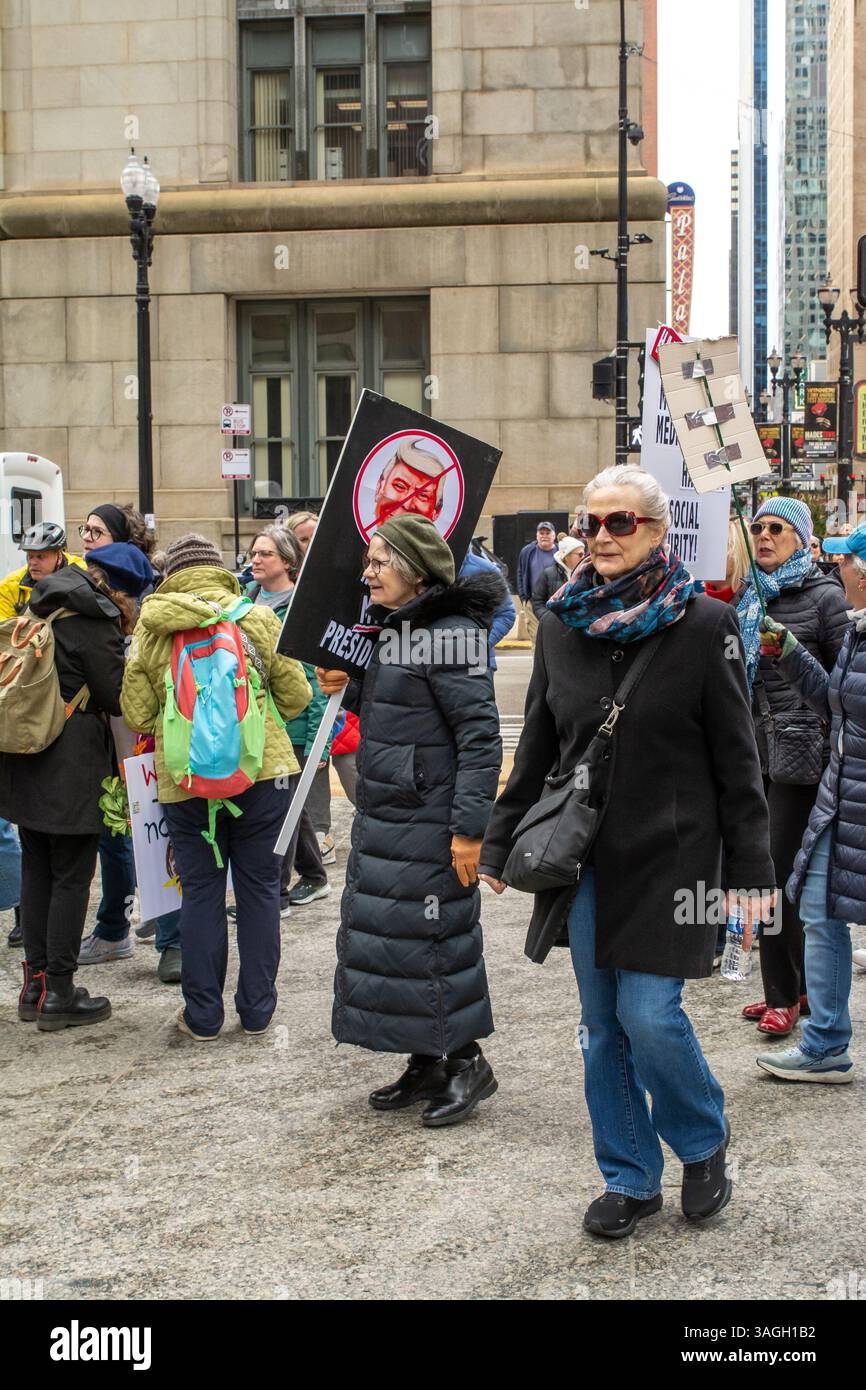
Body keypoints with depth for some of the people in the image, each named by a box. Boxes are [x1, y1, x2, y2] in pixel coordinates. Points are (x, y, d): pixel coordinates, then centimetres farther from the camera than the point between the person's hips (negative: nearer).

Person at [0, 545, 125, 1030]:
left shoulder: (45, 610, 13)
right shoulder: (91, 621, -14)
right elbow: (117, 698, -11)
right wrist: (130, 658, 5)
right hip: (73, 771, -8)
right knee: (72, 876, -1)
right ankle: (59, 993, 3)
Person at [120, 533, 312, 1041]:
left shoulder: (148, 632, 0)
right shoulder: (259, 618, -2)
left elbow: (137, 715, 1)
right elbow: (295, 695, 1)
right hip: (263, 771, 0)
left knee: (201, 892, 9)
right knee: (260, 889, 10)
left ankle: (203, 1015, 14)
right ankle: (257, 1009, 17)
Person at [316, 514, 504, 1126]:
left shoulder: (449, 634, -17)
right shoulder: (392, 628, 12)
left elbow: (481, 734, -20)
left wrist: (469, 827, -23)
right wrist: (348, 689, 4)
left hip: (429, 823, -10)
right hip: (383, 817, 10)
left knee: (433, 937, -2)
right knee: (381, 932, 14)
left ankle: (466, 1059, 16)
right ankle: (426, 1064, 26)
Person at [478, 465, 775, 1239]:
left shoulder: (704, 624, -6)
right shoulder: (561, 624, 6)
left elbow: (736, 759, -4)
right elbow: (536, 747, 14)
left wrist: (750, 869, -6)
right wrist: (501, 844, 13)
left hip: (668, 854, -4)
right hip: (586, 854, 4)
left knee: (649, 1013, -8)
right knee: (602, 1025, 9)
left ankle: (705, 1144, 20)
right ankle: (630, 1177, 24)